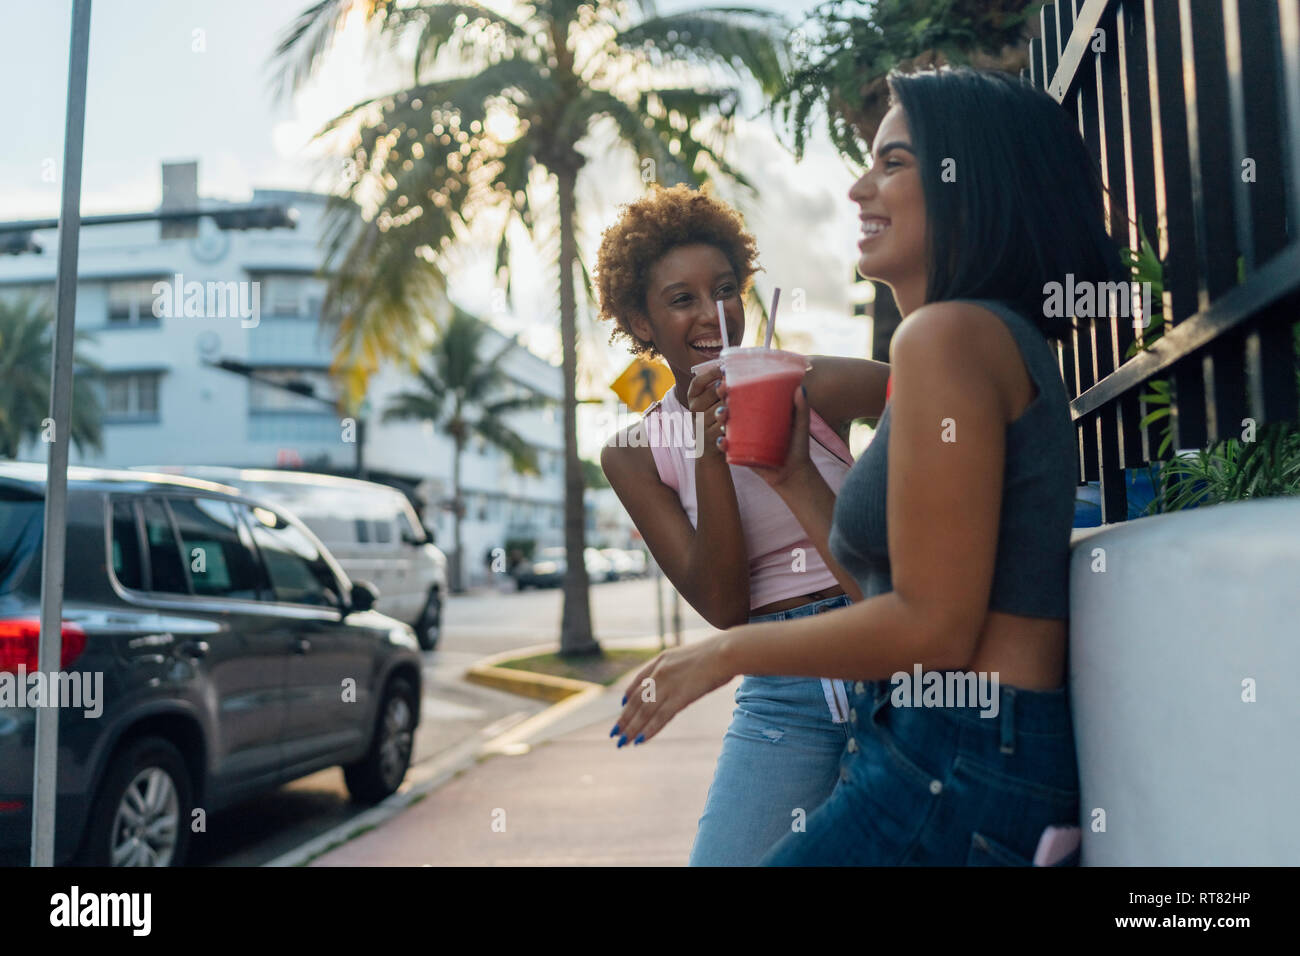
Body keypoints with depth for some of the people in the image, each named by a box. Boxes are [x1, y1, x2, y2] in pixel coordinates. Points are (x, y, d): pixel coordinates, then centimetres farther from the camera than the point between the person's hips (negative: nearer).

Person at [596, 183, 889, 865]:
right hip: (783, 695, 1)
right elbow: (721, 605, -7)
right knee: (723, 858, -7)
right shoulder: (635, 452, 3)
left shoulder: (811, 386, -3)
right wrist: (712, 451, -18)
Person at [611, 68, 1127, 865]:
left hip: (953, 765, -9)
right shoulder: (1006, 341, 15)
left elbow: (932, 624, -19)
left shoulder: (948, 333, -15)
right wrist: (791, 473, 11)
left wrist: (730, 652, -9)